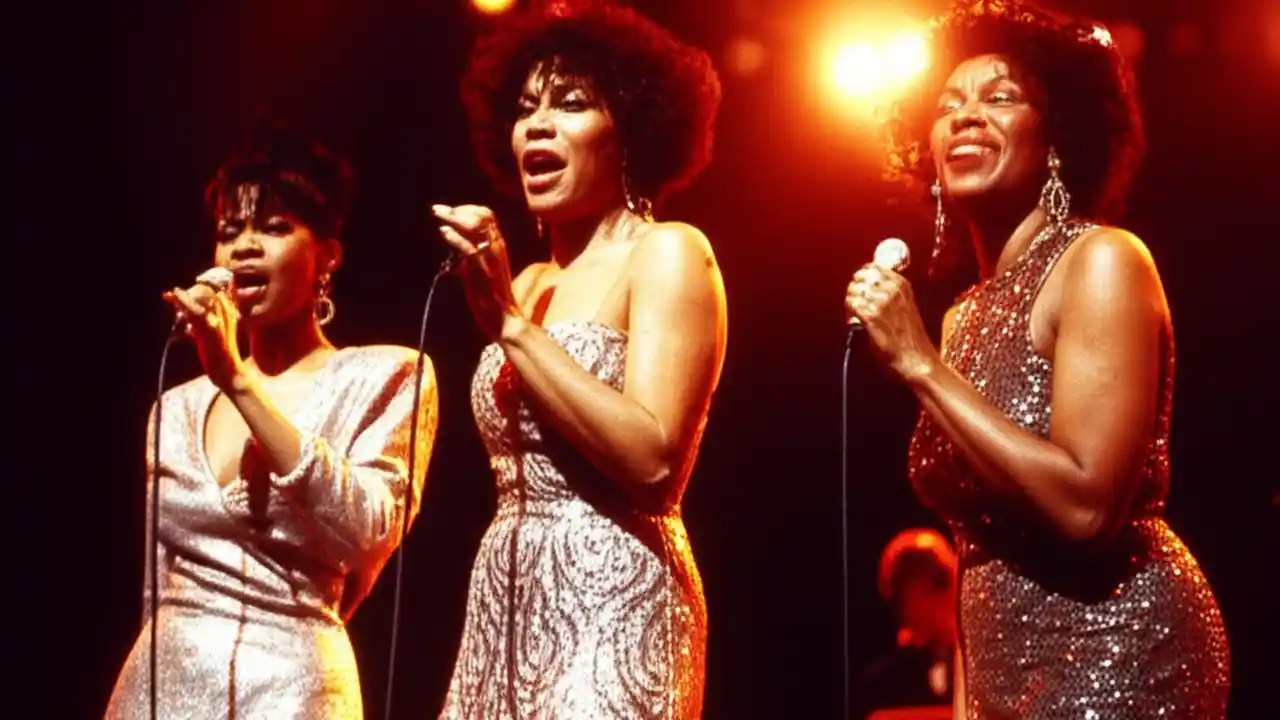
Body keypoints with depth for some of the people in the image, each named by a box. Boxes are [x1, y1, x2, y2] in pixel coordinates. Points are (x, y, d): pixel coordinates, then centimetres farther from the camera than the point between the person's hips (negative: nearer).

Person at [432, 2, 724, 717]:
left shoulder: (667, 252, -3)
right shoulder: (529, 283, 16)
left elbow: (653, 459, -17)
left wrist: (511, 325, -14)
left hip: (610, 604, -7)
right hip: (508, 606, 7)